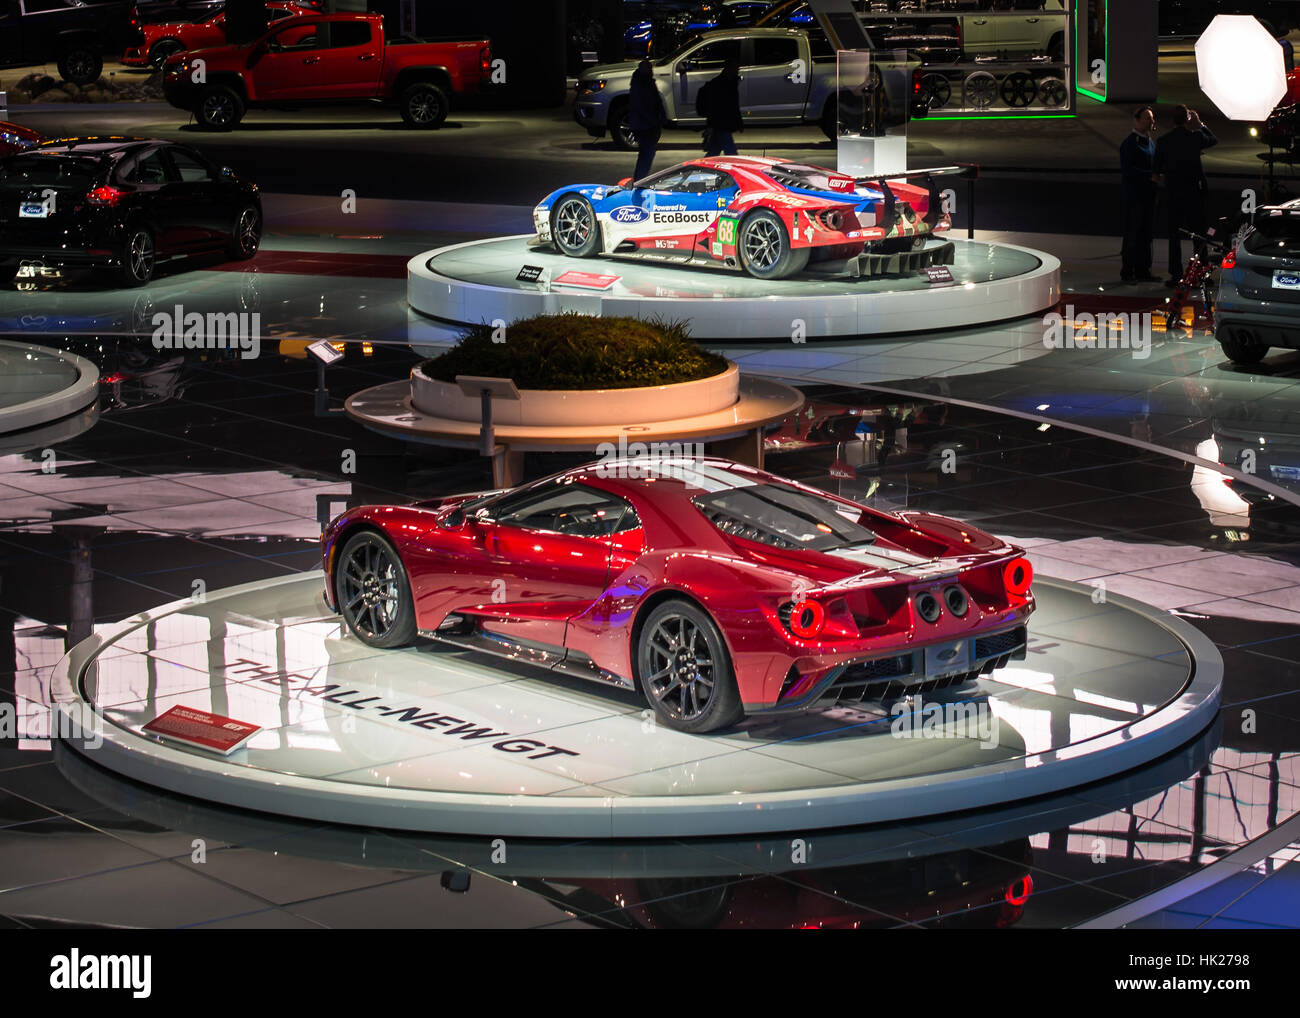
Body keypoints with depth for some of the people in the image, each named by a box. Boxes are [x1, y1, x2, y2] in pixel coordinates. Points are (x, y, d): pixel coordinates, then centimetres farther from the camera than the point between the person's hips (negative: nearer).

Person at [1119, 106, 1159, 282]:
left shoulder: (1150, 142, 16)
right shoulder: (1129, 143, -10)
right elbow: (1127, 170, -18)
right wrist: (1150, 175, -23)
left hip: (1148, 194, 8)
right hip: (1134, 195, -8)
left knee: (1147, 233, 9)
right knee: (1132, 234, -4)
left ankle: (1143, 271, 15)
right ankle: (1127, 272, 2)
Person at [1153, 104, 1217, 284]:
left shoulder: (1163, 141, -5)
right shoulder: (1195, 137, -7)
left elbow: (1155, 168, 4)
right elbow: (1213, 140, 15)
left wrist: (1159, 176, 27)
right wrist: (1199, 124, 25)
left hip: (1173, 192, 0)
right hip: (1195, 191, 0)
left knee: (1174, 235, 5)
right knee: (1198, 234, 8)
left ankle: (1176, 274, 3)